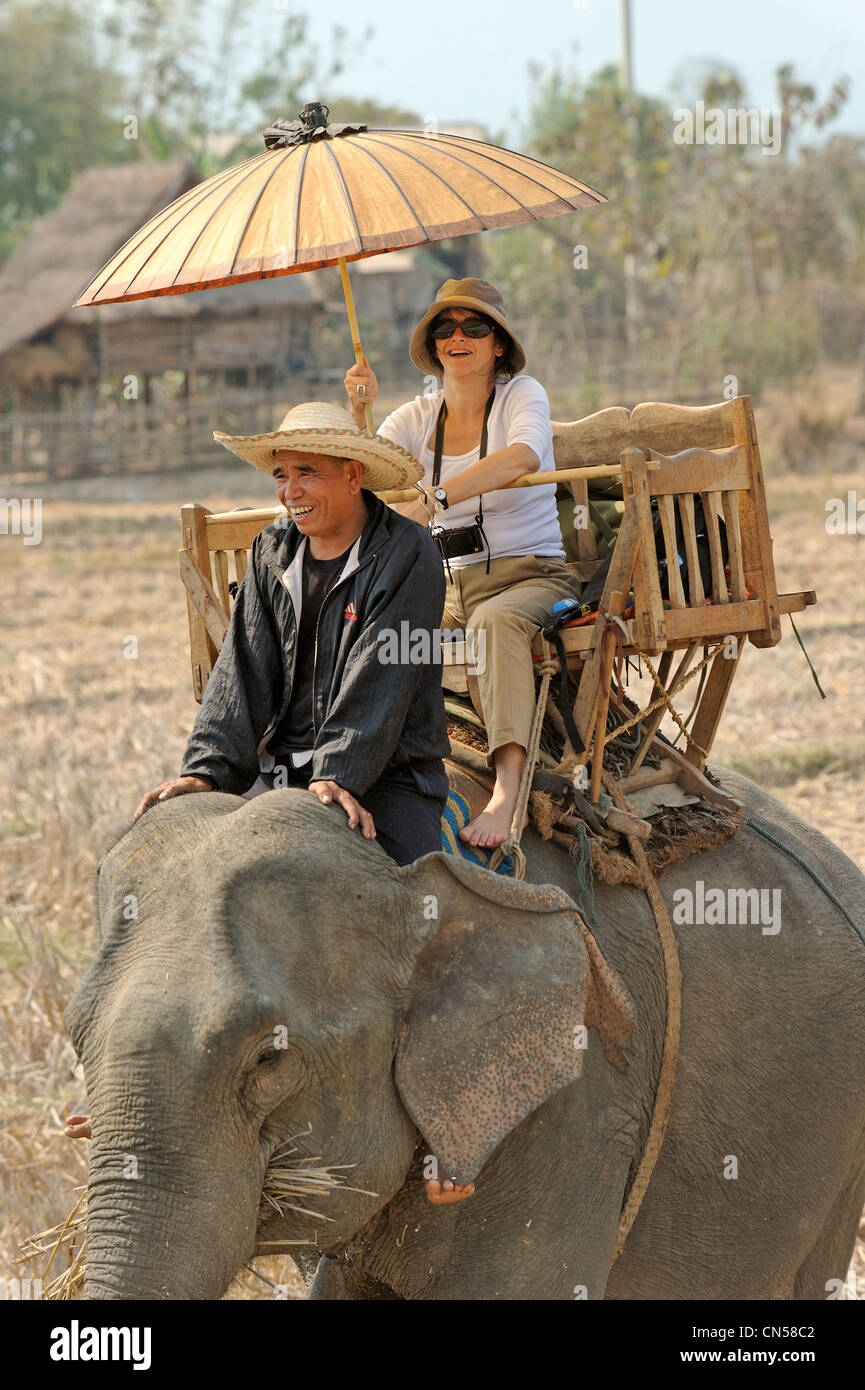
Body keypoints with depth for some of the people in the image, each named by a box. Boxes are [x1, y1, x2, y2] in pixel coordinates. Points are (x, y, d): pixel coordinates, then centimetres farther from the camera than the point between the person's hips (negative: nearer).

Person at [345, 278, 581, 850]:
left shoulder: (521, 395, 1)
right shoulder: (417, 418, 15)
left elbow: (523, 455, -24)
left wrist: (434, 497, -34)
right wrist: (358, 410, -12)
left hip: (532, 575, -5)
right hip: (450, 583, 5)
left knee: (495, 620, -40)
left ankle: (508, 787, -53)